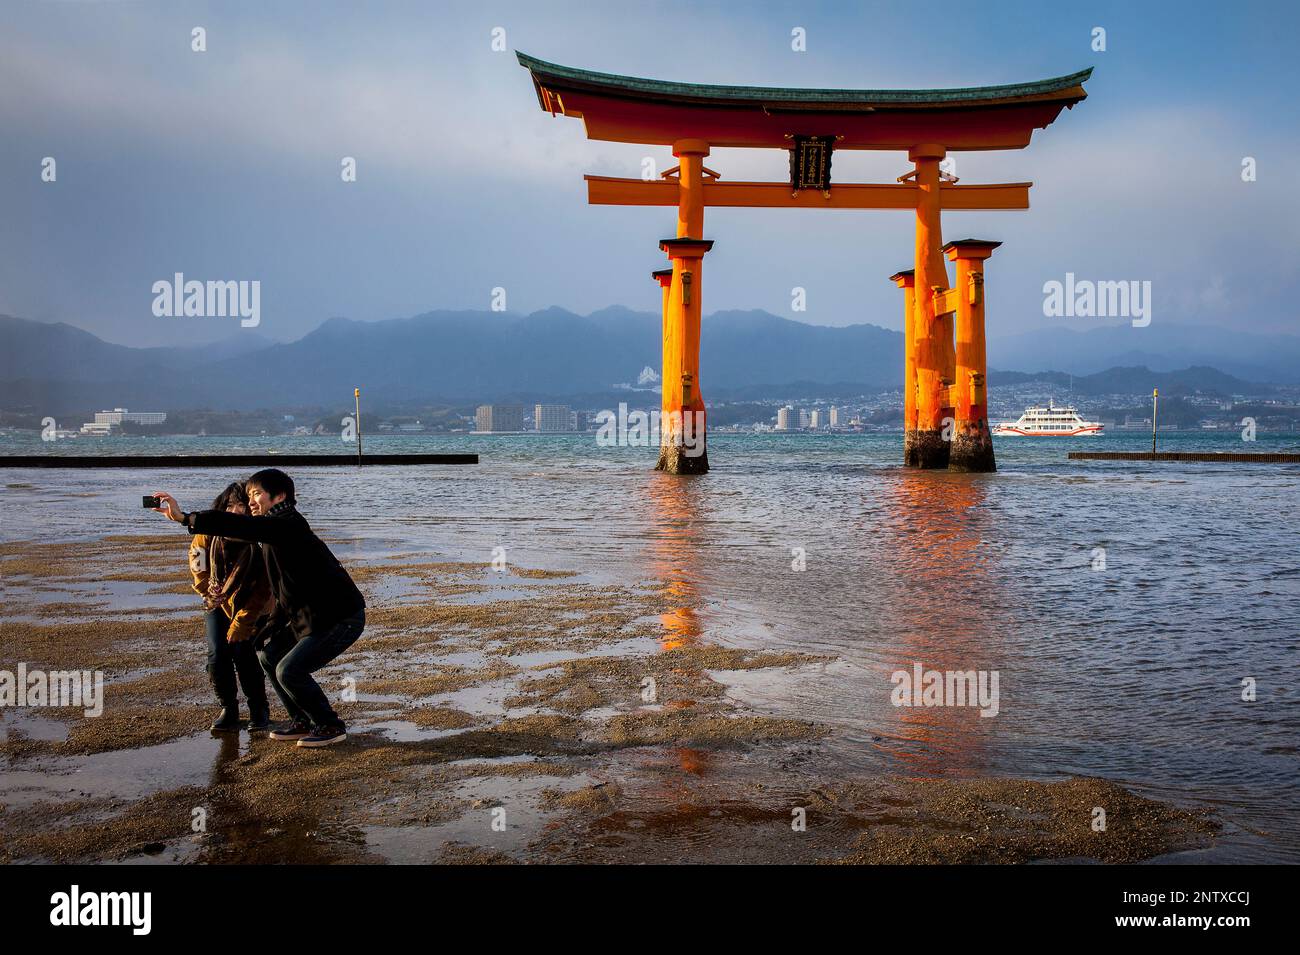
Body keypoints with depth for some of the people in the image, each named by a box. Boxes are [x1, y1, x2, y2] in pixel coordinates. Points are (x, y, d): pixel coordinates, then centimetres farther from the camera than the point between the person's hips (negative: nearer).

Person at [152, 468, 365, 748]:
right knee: (268, 655, 15)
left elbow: (244, 527, -38)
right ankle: (302, 722, 24)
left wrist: (185, 518, -43)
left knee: (289, 670, -12)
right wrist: (269, 631, 16)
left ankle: (331, 727, 6)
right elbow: (285, 596, 19)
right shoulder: (276, 531, 13)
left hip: (342, 617, -10)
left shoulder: (288, 526, -19)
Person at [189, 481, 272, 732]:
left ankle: (259, 710, 6)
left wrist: (241, 622, -23)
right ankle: (228, 709, 8)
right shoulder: (208, 533, -20)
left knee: (243, 652, -15)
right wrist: (208, 589, -6)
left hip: (250, 607, -3)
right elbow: (197, 559, 3)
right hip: (218, 603, 3)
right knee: (217, 653, -10)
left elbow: (262, 589, -23)